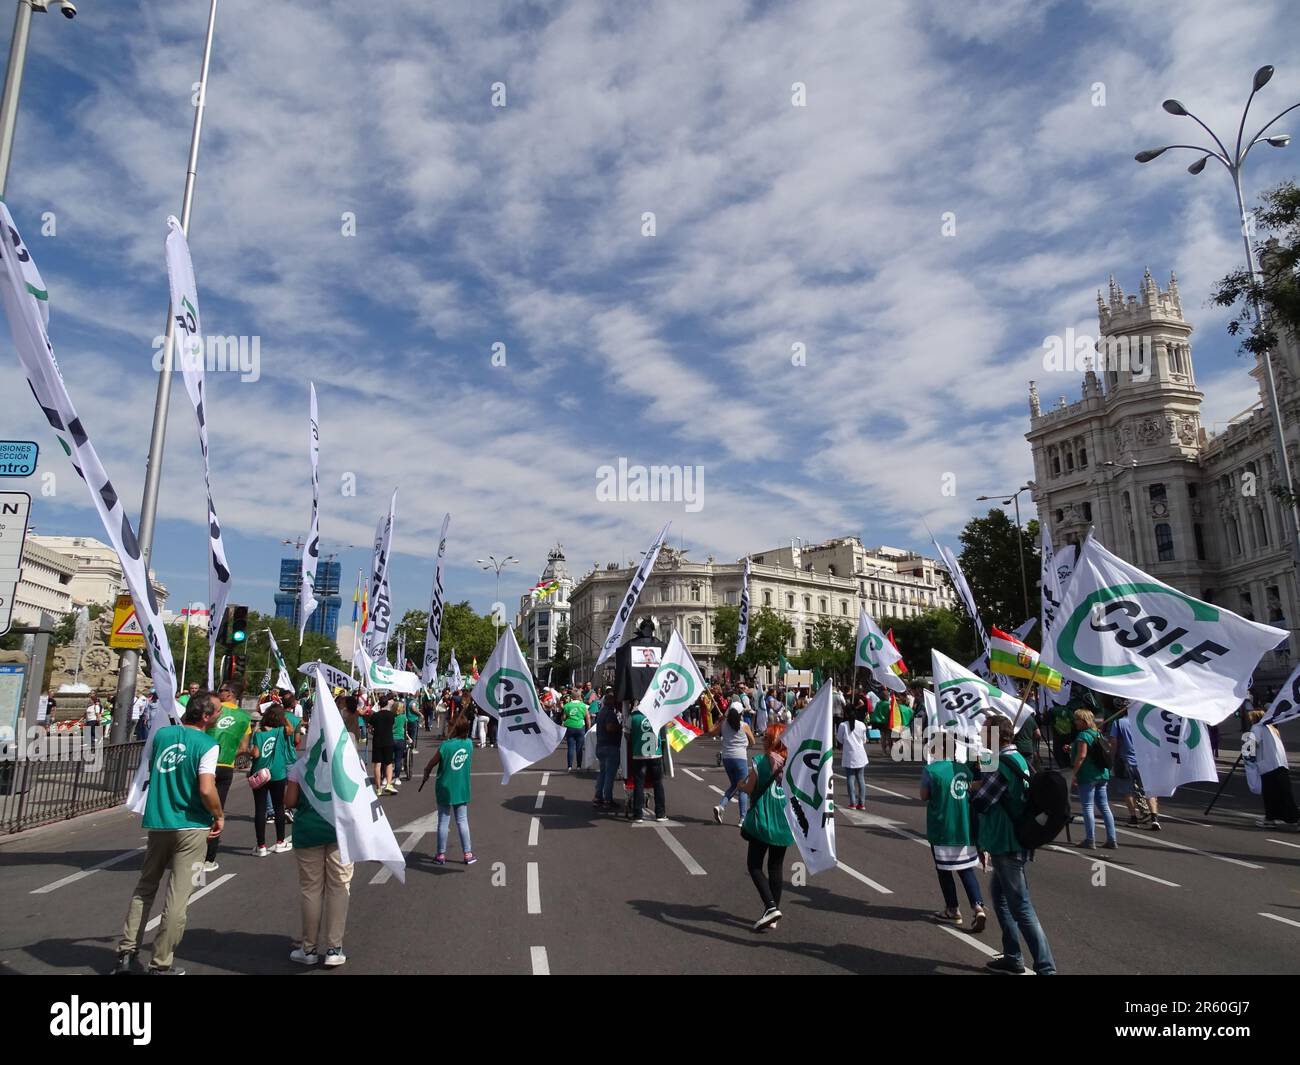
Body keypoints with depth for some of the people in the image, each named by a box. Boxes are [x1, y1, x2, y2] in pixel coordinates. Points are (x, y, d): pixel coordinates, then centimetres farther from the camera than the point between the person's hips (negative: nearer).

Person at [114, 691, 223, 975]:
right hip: (190, 827, -5)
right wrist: (220, 816, -6)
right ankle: (161, 965, 9)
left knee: (144, 888, 21)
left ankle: (127, 952, 23)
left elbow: (148, 767, 19)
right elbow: (207, 790, -22)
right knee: (177, 897, 3)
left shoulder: (162, 733, 2)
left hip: (157, 823, 5)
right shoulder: (207, 745, -15)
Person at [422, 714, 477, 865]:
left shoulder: (445, 745, -16)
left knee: (443, 821, 7)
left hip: (445, 789, -3)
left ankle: (441, 855, 15)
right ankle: (468, 854, 11)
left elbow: (431, 764, -7)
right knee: (462, 821, 9)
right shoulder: (469, 744, -5)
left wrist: (426, 773, 12)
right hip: (462, 789, 3)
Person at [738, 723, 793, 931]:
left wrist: (741, 785, 13)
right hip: (785, 823, 5)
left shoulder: (761, 761, -14)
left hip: (762, 821, -4)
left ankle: (770, 906, -8)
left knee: (754, 865, 8)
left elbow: (749, 789, -8)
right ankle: (773, 915, 17)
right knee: (776, 866, 15)